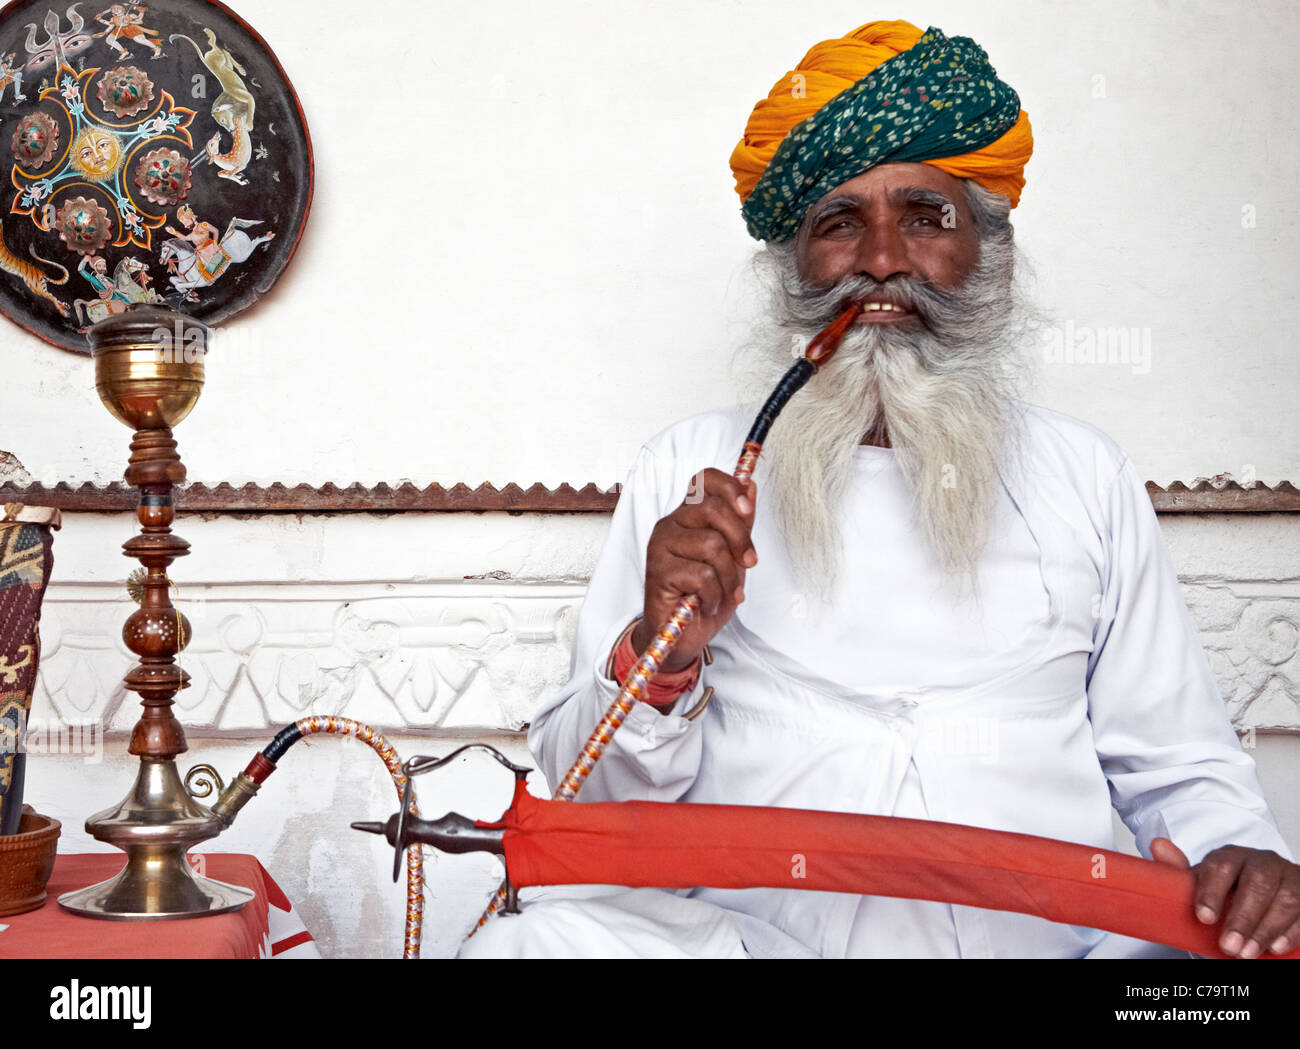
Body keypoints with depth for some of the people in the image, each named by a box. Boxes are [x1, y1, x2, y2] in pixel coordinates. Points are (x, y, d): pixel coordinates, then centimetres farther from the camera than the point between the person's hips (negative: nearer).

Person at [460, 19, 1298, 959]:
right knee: (524, 943, -29)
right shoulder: (692, 471, 10)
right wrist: (662, 660, -12)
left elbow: (1181, 767, 15)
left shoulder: (1085, 477, 14)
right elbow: (590, 798, 8)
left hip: (1054, 935, 2)